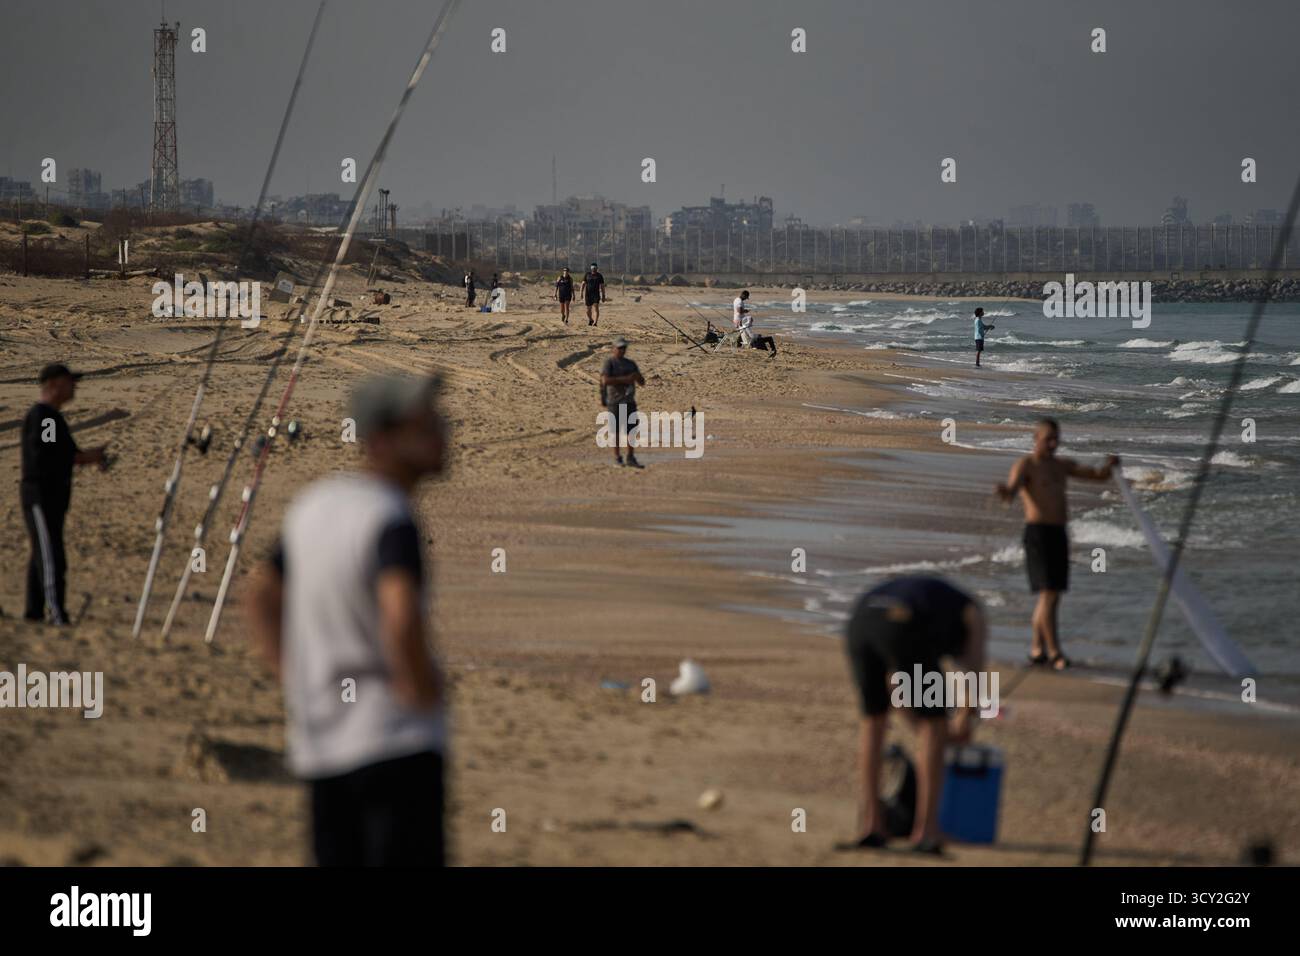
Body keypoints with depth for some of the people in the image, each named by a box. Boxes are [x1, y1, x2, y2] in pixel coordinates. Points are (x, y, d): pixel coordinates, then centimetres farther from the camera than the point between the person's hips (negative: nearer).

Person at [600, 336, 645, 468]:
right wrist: (623, 379, -25)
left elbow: (642, 382, 11)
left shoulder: (631, 364, 12)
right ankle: (618, 459, 8)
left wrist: (637, 377, -13)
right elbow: (605, 380, -21)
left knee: (632, 429, 2)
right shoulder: (608, 363, -5)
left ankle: (631, 458, 8)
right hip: (614, 401, -5)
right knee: (617, 430, -1)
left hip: (629, 401, 5)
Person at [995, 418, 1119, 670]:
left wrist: (1109, 465, -7)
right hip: (1037, 533, -7)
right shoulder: (1024, 466, -6)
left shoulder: (1063, 465, 17)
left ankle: (1037, 649, 19)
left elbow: (1099, 476, 17)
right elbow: (1011, 490, -24)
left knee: (1051, 595, 10)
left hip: (1059, 535, 7)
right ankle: (1054, 651, -12)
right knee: (1048, 593, -13)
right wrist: (1005, 492, -50)